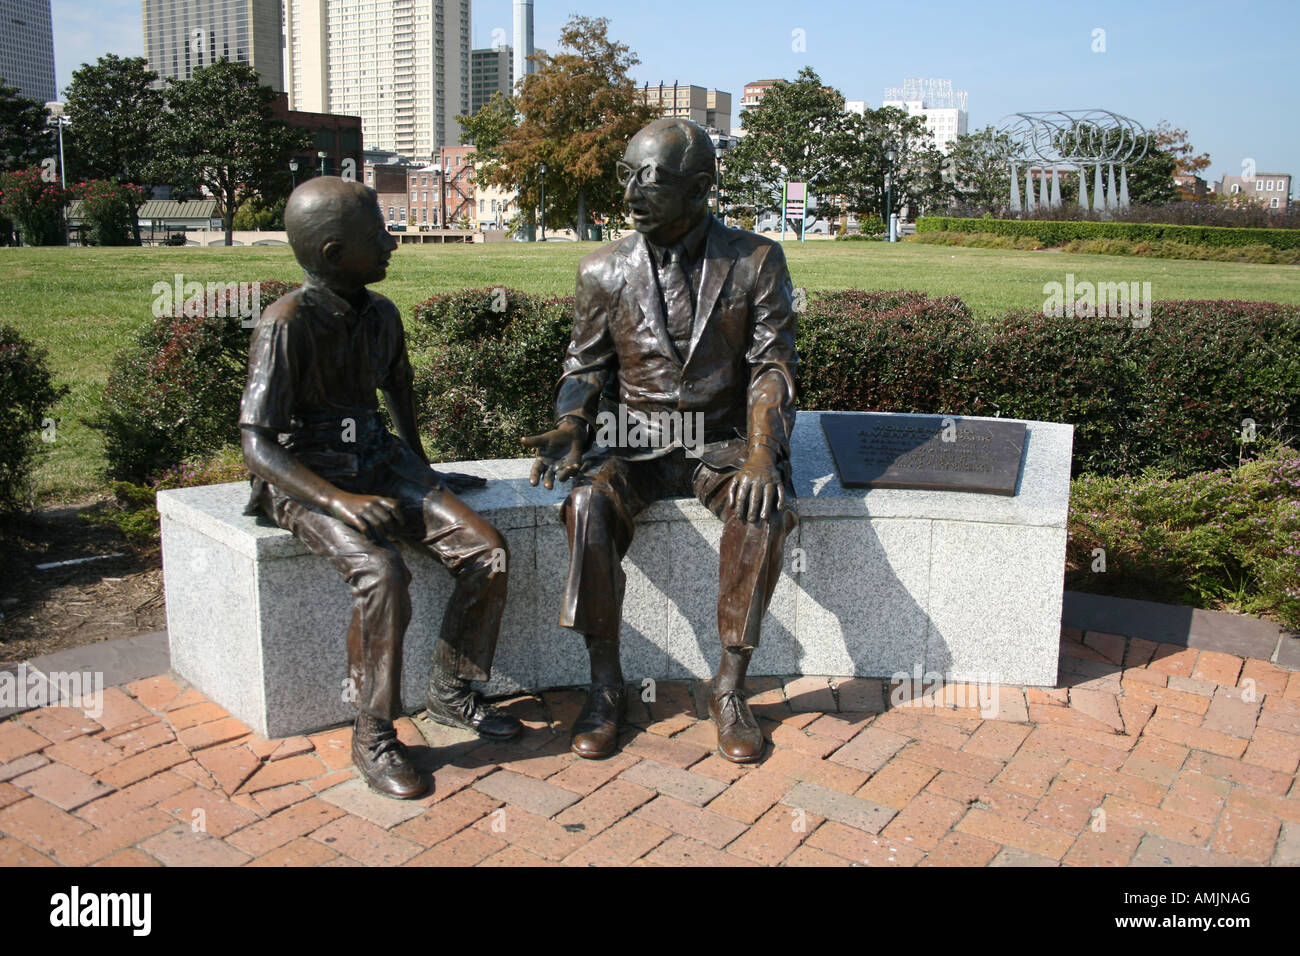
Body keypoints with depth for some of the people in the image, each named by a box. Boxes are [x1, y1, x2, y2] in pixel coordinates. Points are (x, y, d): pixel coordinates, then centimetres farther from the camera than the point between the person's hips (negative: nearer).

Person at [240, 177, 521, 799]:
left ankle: (450, 691, 6)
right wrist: (340, 500, -31)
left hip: (375, 462, 6)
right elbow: (257, 444, -20)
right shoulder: (287, 323, -15)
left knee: (487, 550, -13)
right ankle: (373, 735, -14)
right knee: (382, 574, -33)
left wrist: (424, 473, 26)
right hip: (303, 478, -6)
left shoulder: (380, 314, 5)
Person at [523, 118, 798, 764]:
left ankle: (730, 686, -15)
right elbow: (586, 366, 9)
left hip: (720, 439, -1)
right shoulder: (604, 270, 4)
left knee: (765, 510, -32)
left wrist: (762, 452, -22)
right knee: (589, 503, -31)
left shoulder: (756, 262, 0)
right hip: (635, 442, 1)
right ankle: (605, 684, -14)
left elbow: (772, 366, -5)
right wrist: (571, 428, -12)